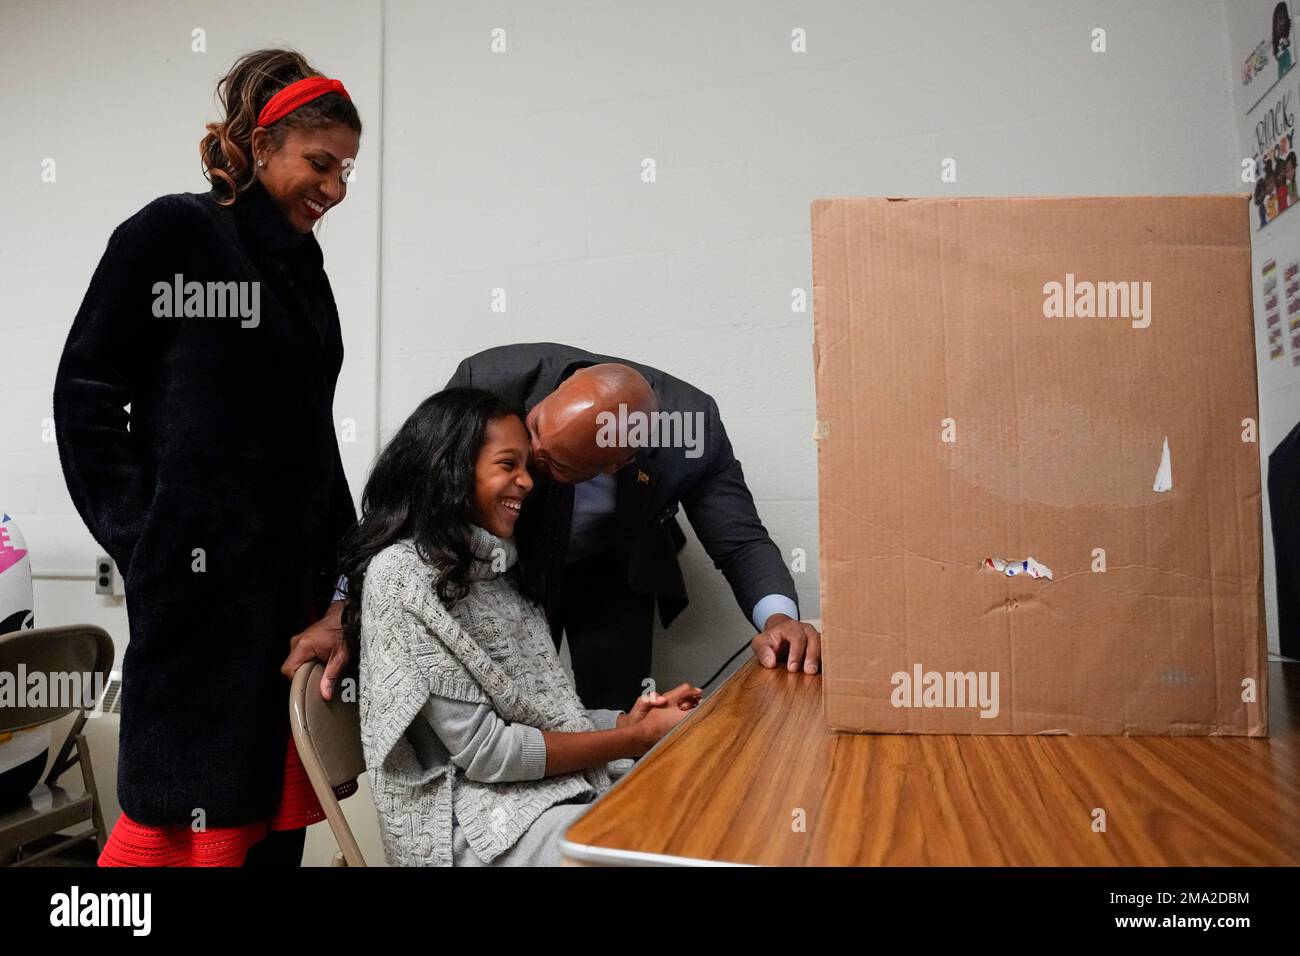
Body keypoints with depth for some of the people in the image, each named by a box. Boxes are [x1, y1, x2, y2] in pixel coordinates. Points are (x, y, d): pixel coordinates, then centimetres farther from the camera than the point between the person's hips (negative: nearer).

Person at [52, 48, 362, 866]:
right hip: (201, 571, -6)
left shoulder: (303, 267, 16)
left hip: (298, 569, 7)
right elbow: (85, 396, -4)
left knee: (280, 799, 11)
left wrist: (340, 560, 12)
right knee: (186, 808, -1)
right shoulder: (172, 233, -3)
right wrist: (143, 542, -9)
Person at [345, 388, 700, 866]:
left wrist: (628, 720, -6)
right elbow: (482, 750, -17)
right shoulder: (403, 574, -14)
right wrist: (636, 739, -13)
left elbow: (534, 711, 10)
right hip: (476, 819, -7)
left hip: (558, 789, 7)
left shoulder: (491, 563, 12)